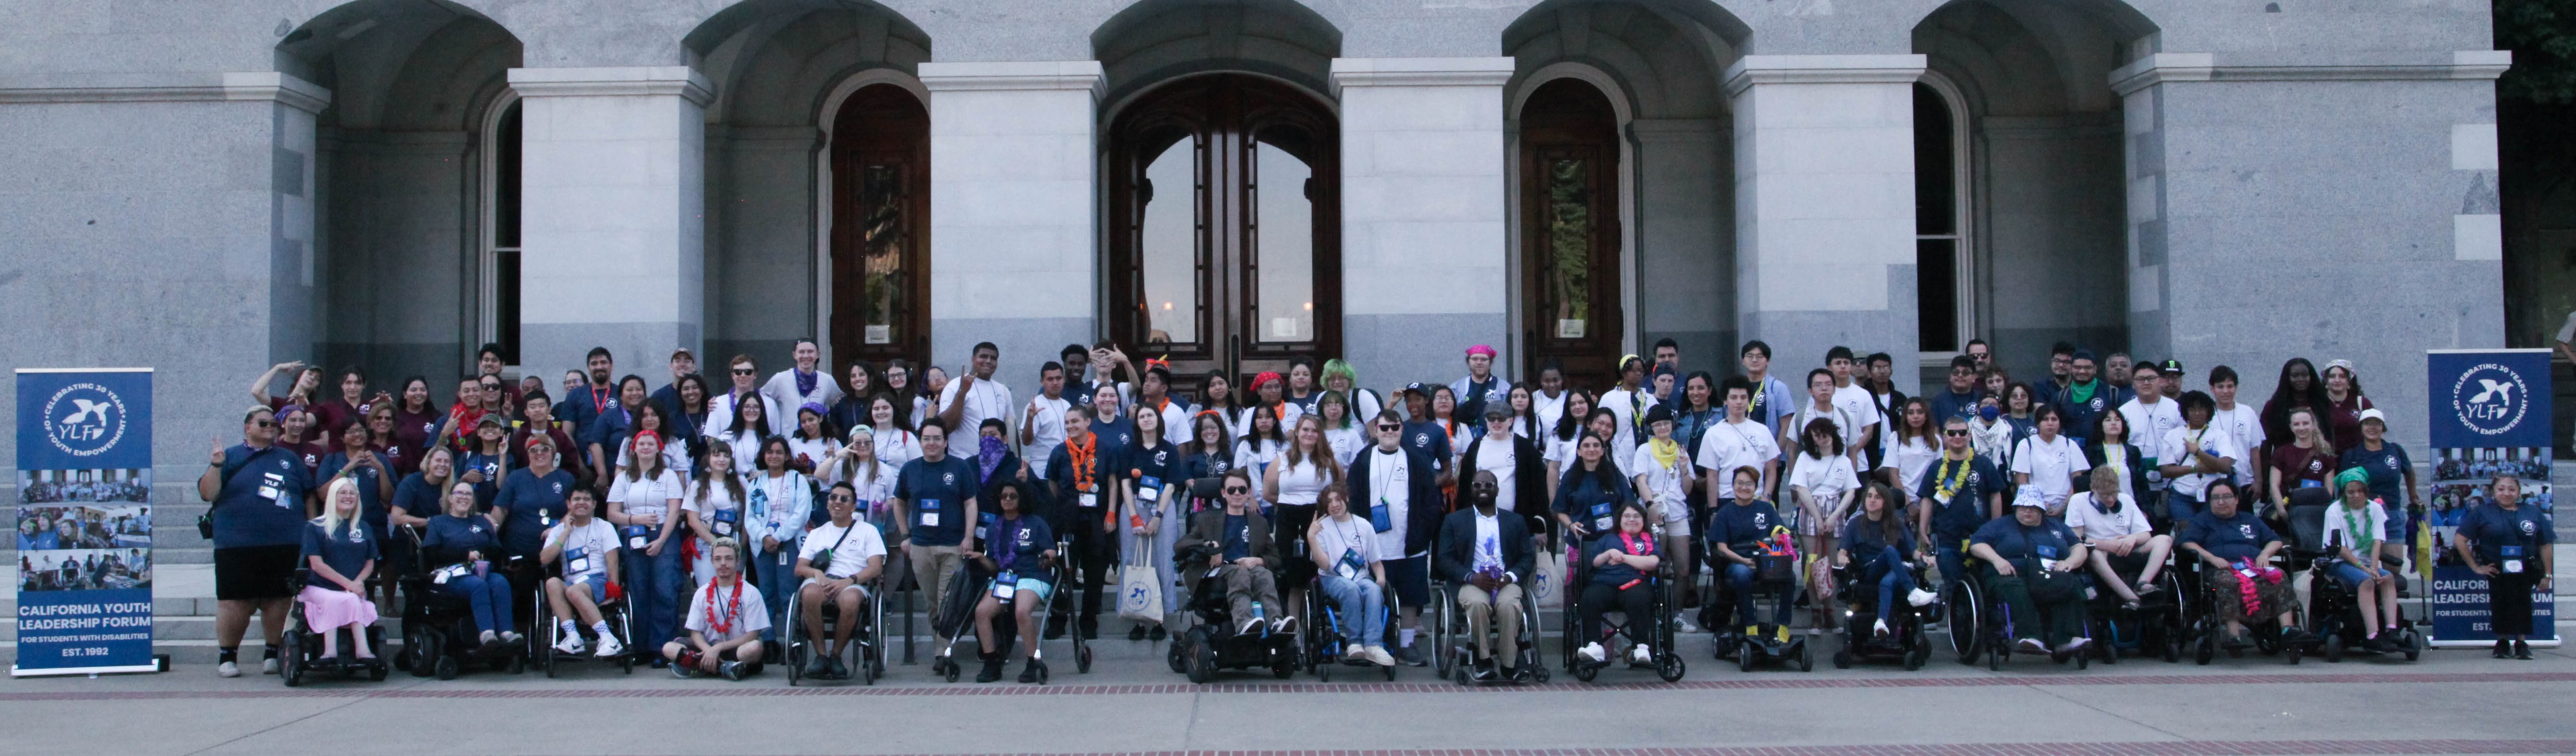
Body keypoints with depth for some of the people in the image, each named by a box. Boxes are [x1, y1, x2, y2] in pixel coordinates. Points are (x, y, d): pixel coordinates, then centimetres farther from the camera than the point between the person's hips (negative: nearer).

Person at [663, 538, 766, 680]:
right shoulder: (702, 593, 11)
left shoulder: (750, 592, 0)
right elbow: (696, 633, 6)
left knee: (755, 647, -37)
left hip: (737, 650, -3)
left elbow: (751, 636, -6)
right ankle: (726, 668, -29)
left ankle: (696, 666, -30)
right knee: (669, 648, -20)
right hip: (709, 648, 3)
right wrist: (709, 650, -17)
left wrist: (718, 648, -16)